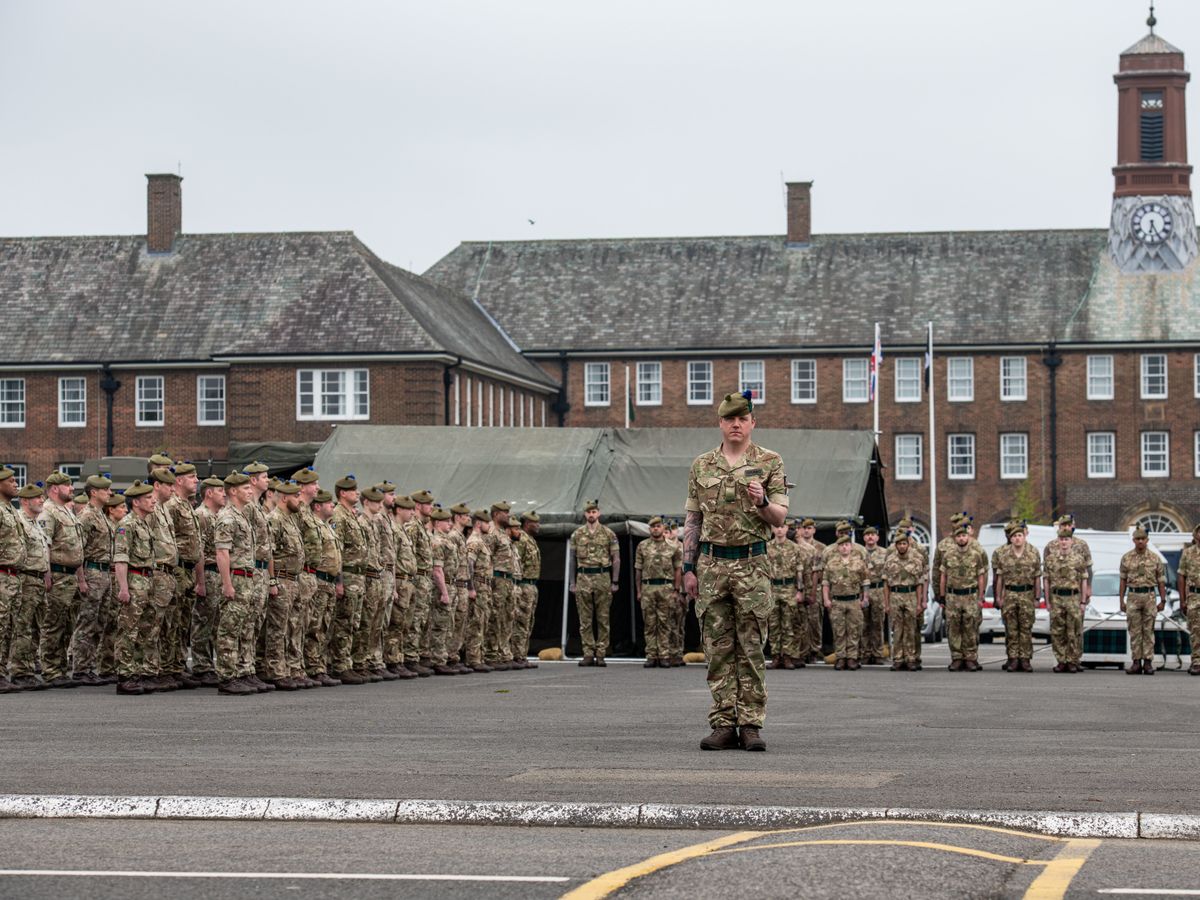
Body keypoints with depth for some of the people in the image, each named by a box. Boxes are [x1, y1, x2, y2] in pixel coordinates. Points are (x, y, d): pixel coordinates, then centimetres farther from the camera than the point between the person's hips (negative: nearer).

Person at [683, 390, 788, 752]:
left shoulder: (769, 462, 3)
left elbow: (780, 517, 1)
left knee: (751, 648, -2)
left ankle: (751, 724, 1)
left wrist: (762, 502, -21)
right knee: (718, 649, 3)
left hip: (751, 563, -2)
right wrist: (688, 567, 8)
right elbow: (692, 520, 13)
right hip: (711, 563, 2)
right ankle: (724, 724, 5)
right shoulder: (701, 465, 11)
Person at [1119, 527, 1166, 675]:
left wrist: (1163, 600, 1)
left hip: (1149, 597, -1)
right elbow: (1123, 580, 8)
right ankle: (1136, 662, 4)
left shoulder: (1155, 558, 3)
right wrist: (1121, 600, 3)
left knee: (1148, 631, 1)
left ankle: (1148, 662, 3)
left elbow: (1161, 581, 5)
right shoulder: (1126, 558, 5)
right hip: (1133, 597, 1)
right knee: (1134, 632, 1)